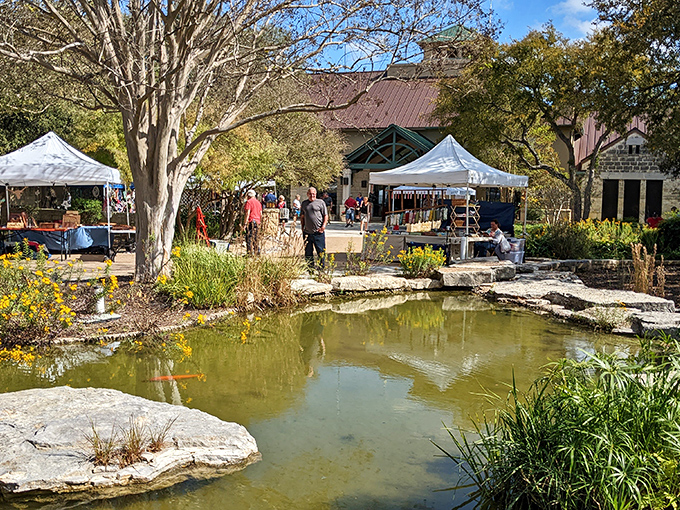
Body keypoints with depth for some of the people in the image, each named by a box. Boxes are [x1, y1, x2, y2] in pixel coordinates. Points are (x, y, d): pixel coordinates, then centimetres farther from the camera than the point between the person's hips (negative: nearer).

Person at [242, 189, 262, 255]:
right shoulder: (258, 202, 15)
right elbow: (261, 214, 17)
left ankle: (250, 253, -11)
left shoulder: (248, 202, -7)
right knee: (256, 238, 13)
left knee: (249, 238, -7)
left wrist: (245, 224, -15)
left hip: (251, 222, -7)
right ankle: (257, 252, 14)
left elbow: (247, 213, -15)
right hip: (257, 221, 7)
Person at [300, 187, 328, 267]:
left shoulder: (321, 202, 2)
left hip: (318, 232, -3)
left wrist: (323, 226, -10)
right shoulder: (304, 203, 13)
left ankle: (321, 267, 9)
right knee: (308, 253, 10)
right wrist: (302, 227, 11)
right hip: (307, 232, 4)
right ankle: (310, 267, 20)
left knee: (321, 251, -1)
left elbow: (326, 215, 1)